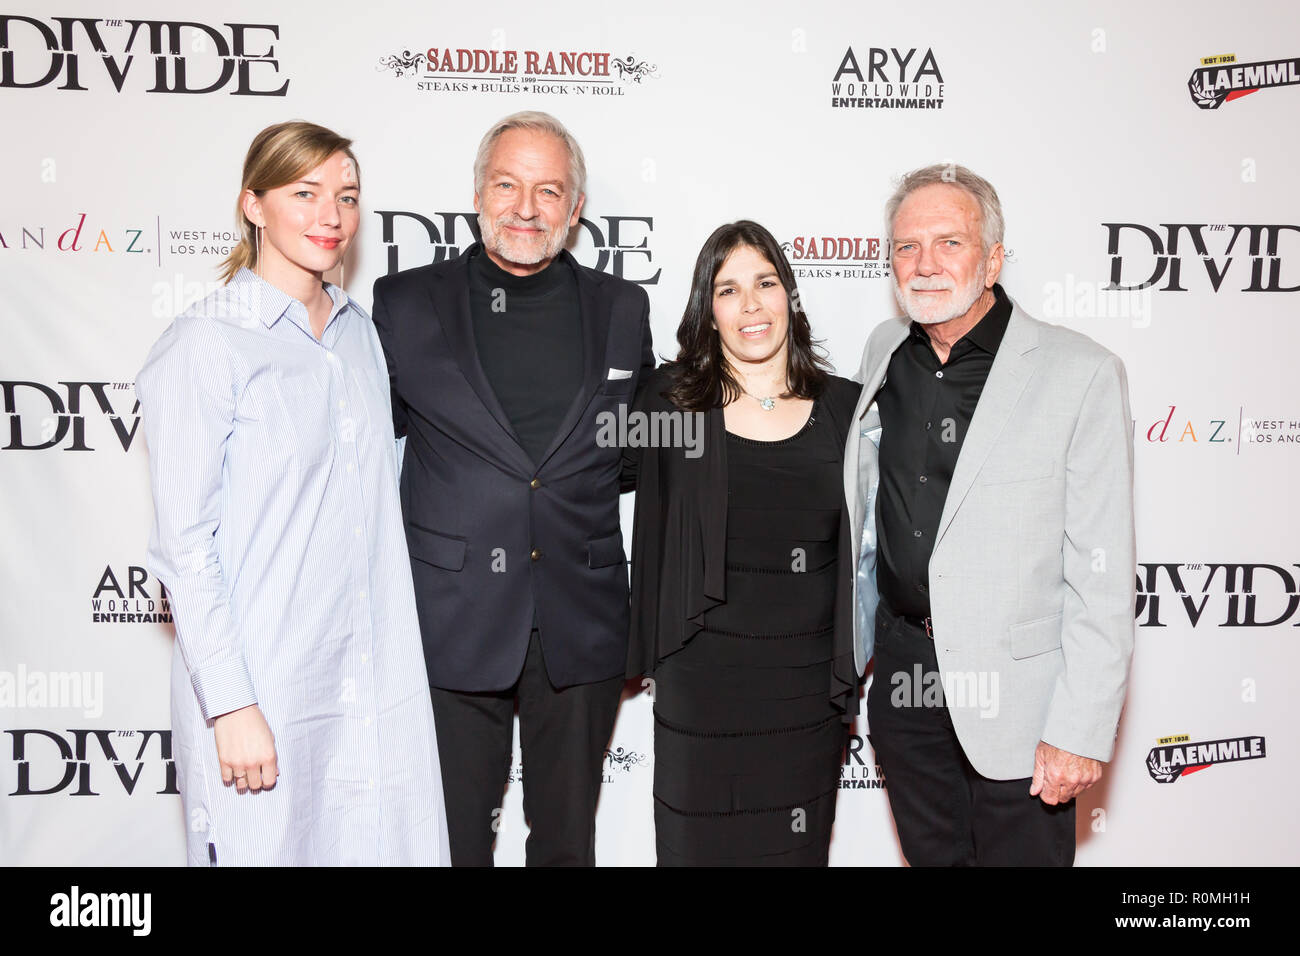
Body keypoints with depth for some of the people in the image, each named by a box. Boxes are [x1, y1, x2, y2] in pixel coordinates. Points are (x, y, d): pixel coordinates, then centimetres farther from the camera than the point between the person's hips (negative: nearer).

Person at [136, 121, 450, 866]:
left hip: (377, 684, 6)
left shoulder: (358, 330, 10)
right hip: (263, 689, -5)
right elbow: (185, 544, -12)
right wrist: (232, 706, -15)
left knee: (380, 841, 13)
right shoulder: (205, 344, -10)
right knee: (270, 845, 8)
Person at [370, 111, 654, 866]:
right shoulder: (408, 303, 0)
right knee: (453, 837, 11)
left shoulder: (622, 309, 5)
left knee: (567, 837, 17)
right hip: (454, 625, -1)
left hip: (582, 630, 2)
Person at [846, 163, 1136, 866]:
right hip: (902, 669, 5)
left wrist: (1081, 730, -15)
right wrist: (856, 645, 16)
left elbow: (1102, 574, -13)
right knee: (930, 856, 19)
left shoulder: (1080, 373, -12)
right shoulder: (883, 352, 4)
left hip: (1015, 689, -4)